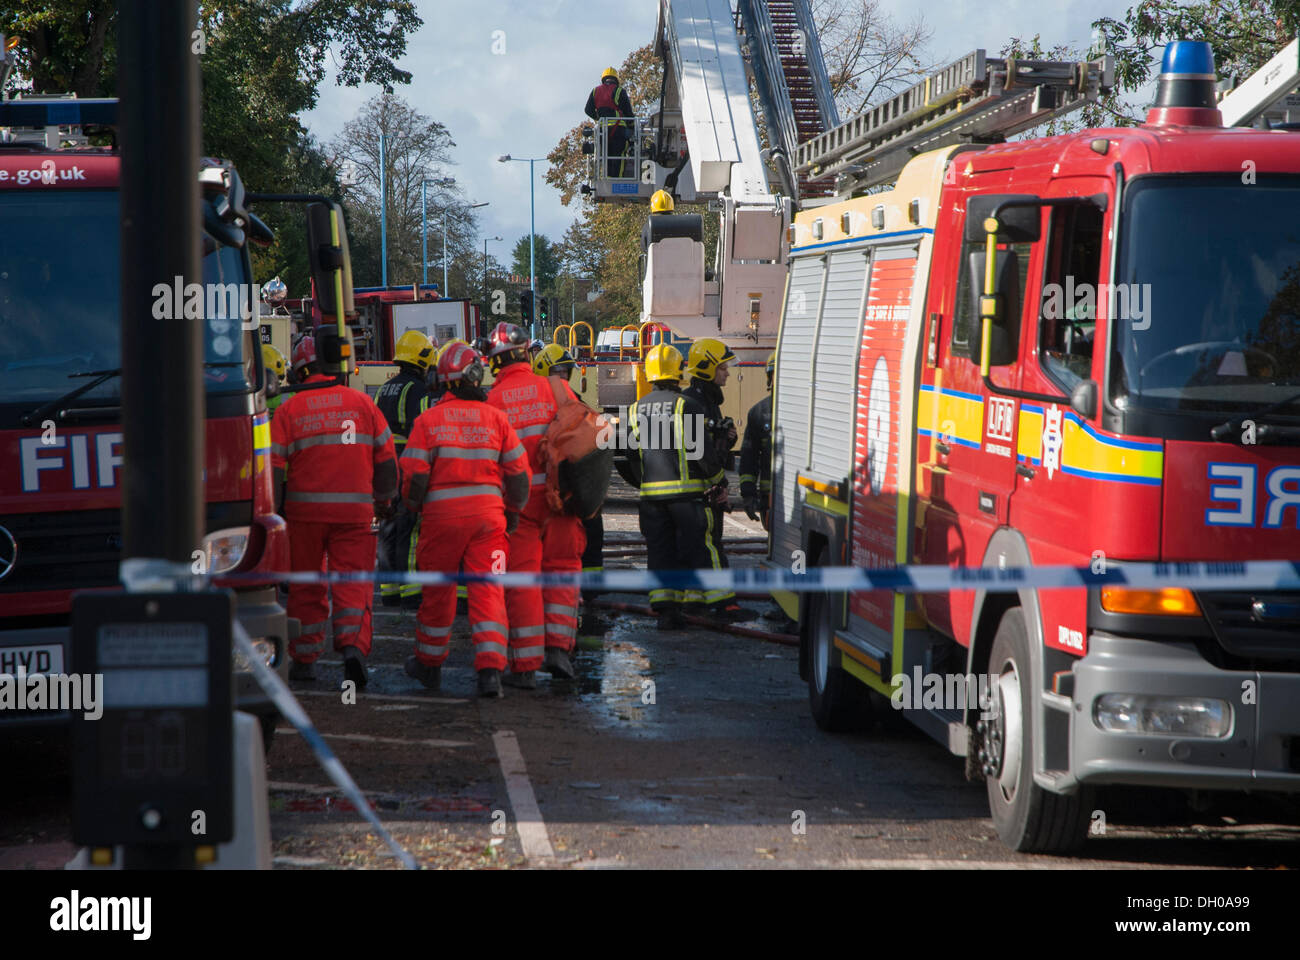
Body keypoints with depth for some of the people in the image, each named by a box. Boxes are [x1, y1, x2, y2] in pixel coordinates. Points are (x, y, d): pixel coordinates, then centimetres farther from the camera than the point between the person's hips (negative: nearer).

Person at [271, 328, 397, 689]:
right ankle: (353, 646, -17)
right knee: (353, 581, 2)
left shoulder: (289, 410, -3)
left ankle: (305, 659, 18)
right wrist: (383, 499, 20)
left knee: (307, 586, 11)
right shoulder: (362, 403, 1)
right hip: (355, 508, 0)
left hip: (306, 509, 0)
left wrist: (275, 510, 7)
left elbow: (274, 467, -4)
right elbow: (386, 457, 7)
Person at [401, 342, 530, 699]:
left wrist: (413, 506, 13)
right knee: (488, 591, -1)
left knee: (438, 591, 14)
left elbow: (413, 473, -6)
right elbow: (518, 471, 4)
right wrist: (513, 510, 17)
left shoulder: (428, 420, -3)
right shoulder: (496, 418, 2)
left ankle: (429, 664, 29)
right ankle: (490, 670, -13)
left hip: (441, 513, 0)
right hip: (487, 512, 0)